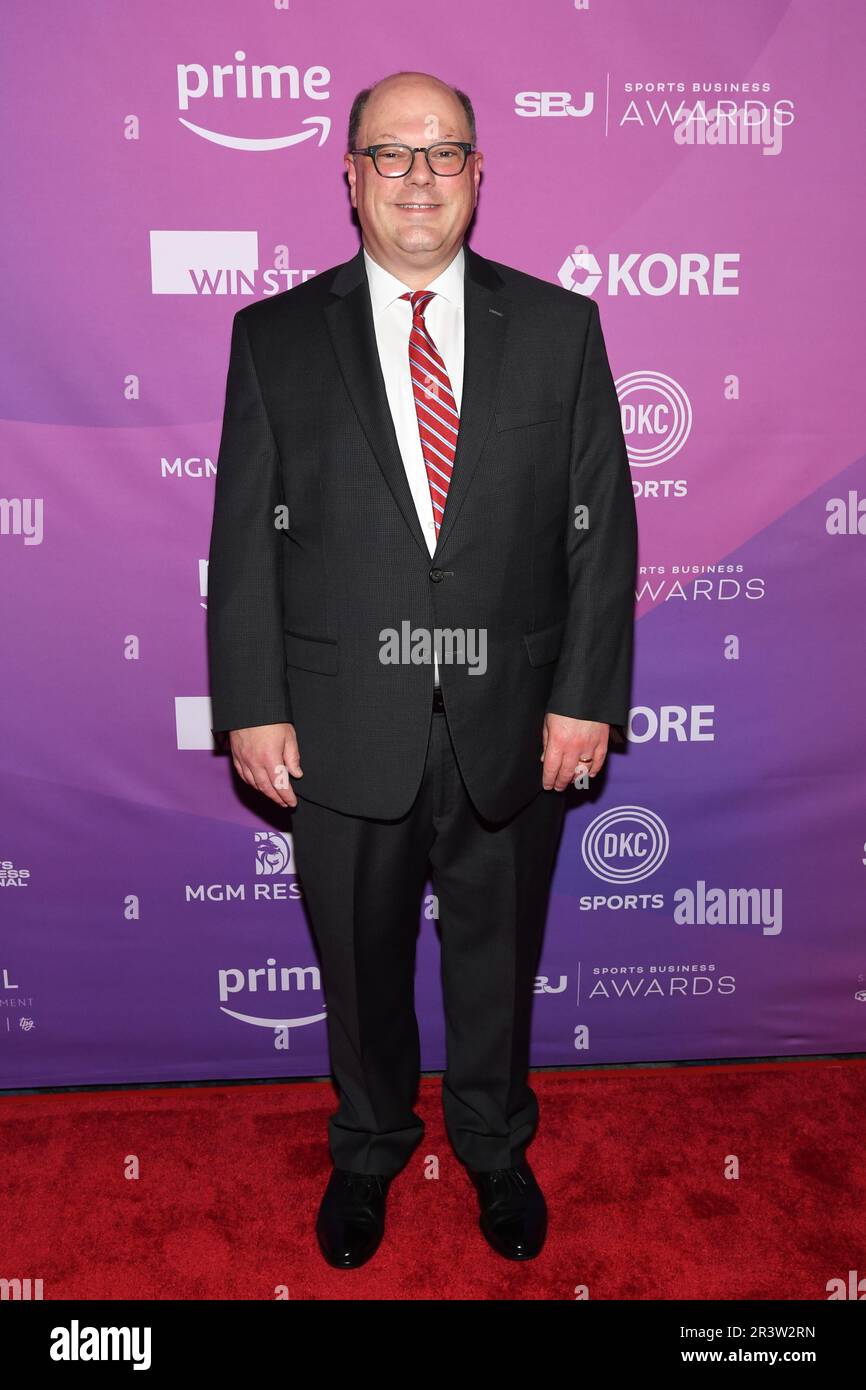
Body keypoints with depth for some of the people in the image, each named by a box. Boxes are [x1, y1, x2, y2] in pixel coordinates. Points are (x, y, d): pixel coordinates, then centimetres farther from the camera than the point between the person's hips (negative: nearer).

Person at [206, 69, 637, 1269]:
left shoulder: (559, 327, 2)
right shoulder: (275, 338, 1)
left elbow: (602, 524, 0)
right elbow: (244, 537, 0)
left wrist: (587, 696, -7)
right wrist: (252, 707, -7)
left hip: (515, 721, 1)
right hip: (344, 726, 0)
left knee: (498, 951, 18)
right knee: (360, 958, 17)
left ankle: (496, 1146, 46)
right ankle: (369, 1146, 46)